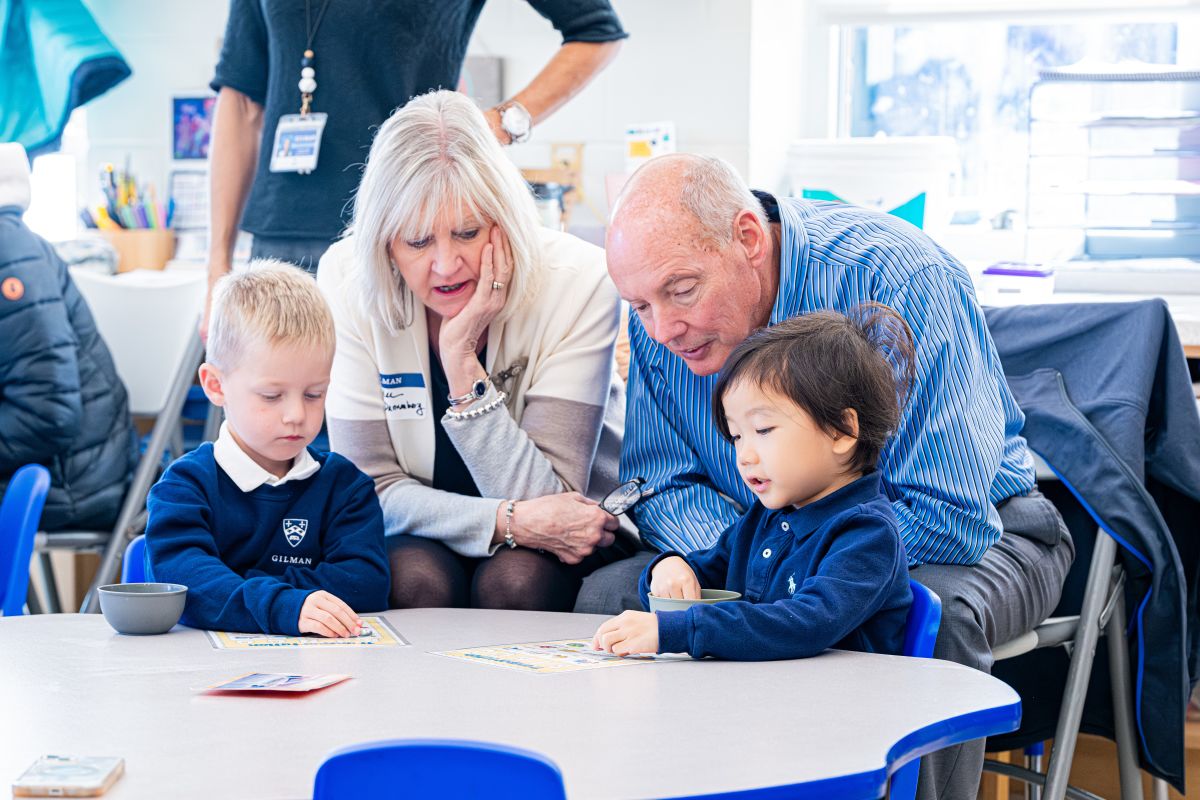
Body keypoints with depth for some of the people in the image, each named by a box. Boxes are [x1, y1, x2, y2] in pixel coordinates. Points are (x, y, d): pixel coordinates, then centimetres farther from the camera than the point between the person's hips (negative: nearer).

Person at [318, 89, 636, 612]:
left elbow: (545, 500, -23)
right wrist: (511, 520, -30)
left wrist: (462, 359, -32)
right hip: (424, 533, 1)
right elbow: (372, 489, -15)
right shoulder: (347, 281, -18)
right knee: (416, 578, -30)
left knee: (512, 581, -32)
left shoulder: (578, 283, -23)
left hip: (577, 535, -1)